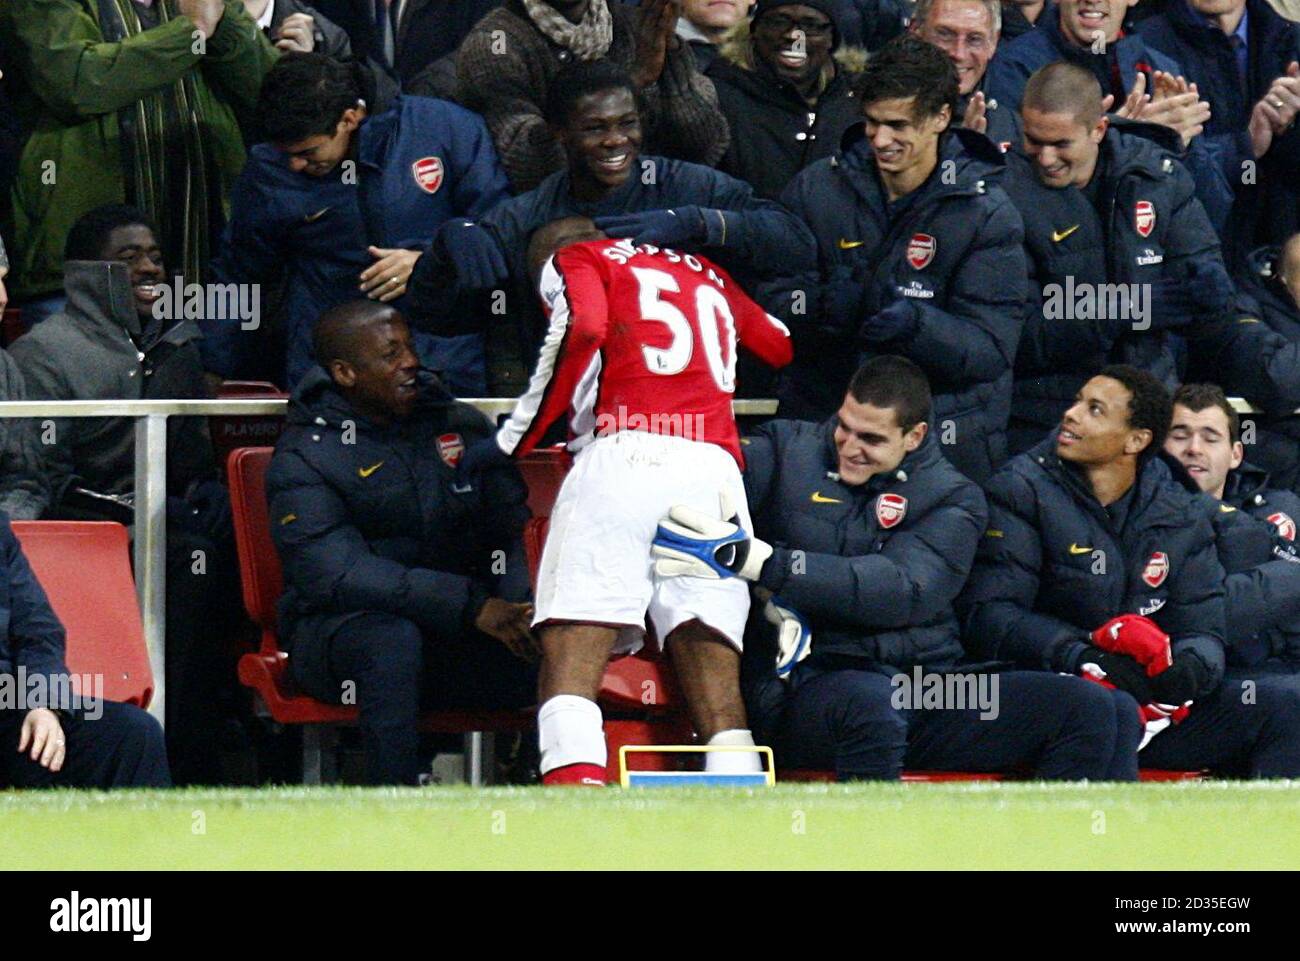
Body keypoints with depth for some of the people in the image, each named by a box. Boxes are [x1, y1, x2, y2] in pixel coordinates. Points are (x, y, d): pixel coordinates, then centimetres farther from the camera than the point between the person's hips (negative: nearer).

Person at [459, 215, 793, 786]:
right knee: (719, 702, 1)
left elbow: (583, 327, -3)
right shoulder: (710, 275, 32)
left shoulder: (571, 261, 18)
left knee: (568, 671, -12)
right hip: (715, 472, 4)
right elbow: (788, 350, 34)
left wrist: (513, 440, 1)